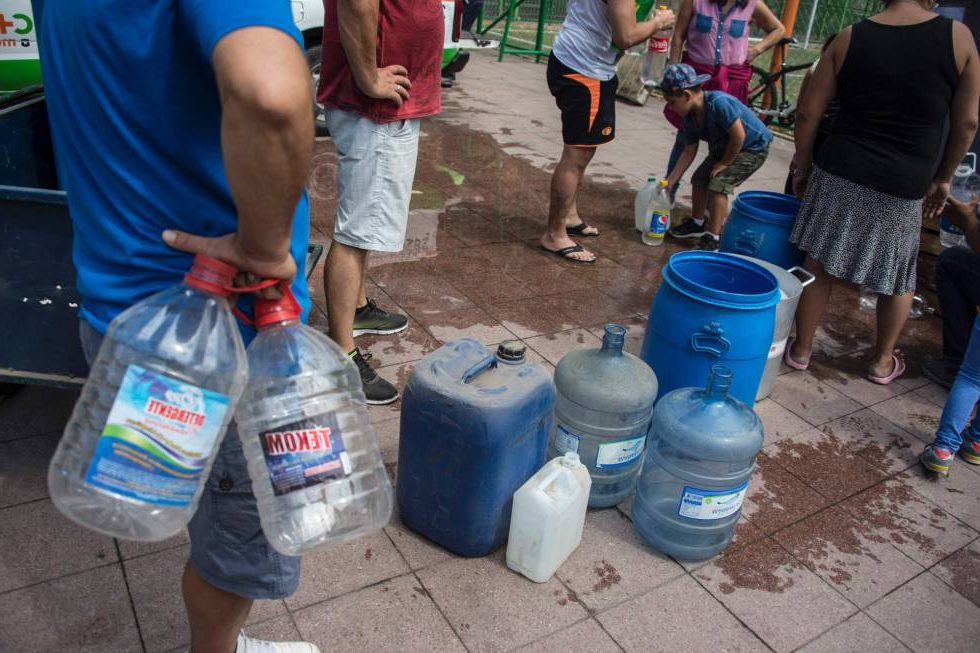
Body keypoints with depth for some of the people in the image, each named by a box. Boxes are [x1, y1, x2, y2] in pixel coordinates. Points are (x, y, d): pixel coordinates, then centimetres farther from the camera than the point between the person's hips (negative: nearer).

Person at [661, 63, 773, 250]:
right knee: (699, 179, 10)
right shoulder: (690, 118, -8)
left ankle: (712, 240, -11)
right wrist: (671, 180, -2)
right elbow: (689, 152, 0)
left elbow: (739, 135, -31)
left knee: (718, 186, -19)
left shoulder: (719, 103, -34)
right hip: (724, 147, 9)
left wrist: (724, 163, -19)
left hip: (753, 148, -9)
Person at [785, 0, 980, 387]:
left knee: (818, 266, 13)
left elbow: (808, 114, -1)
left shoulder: (849, 38, -2)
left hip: (839, 175, 0)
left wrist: (802, 167, 11)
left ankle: (800, 350, 23)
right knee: (898, 278, 19)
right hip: (904, 186, 0)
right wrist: (942, 178, 13)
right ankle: (883, 362, 32)